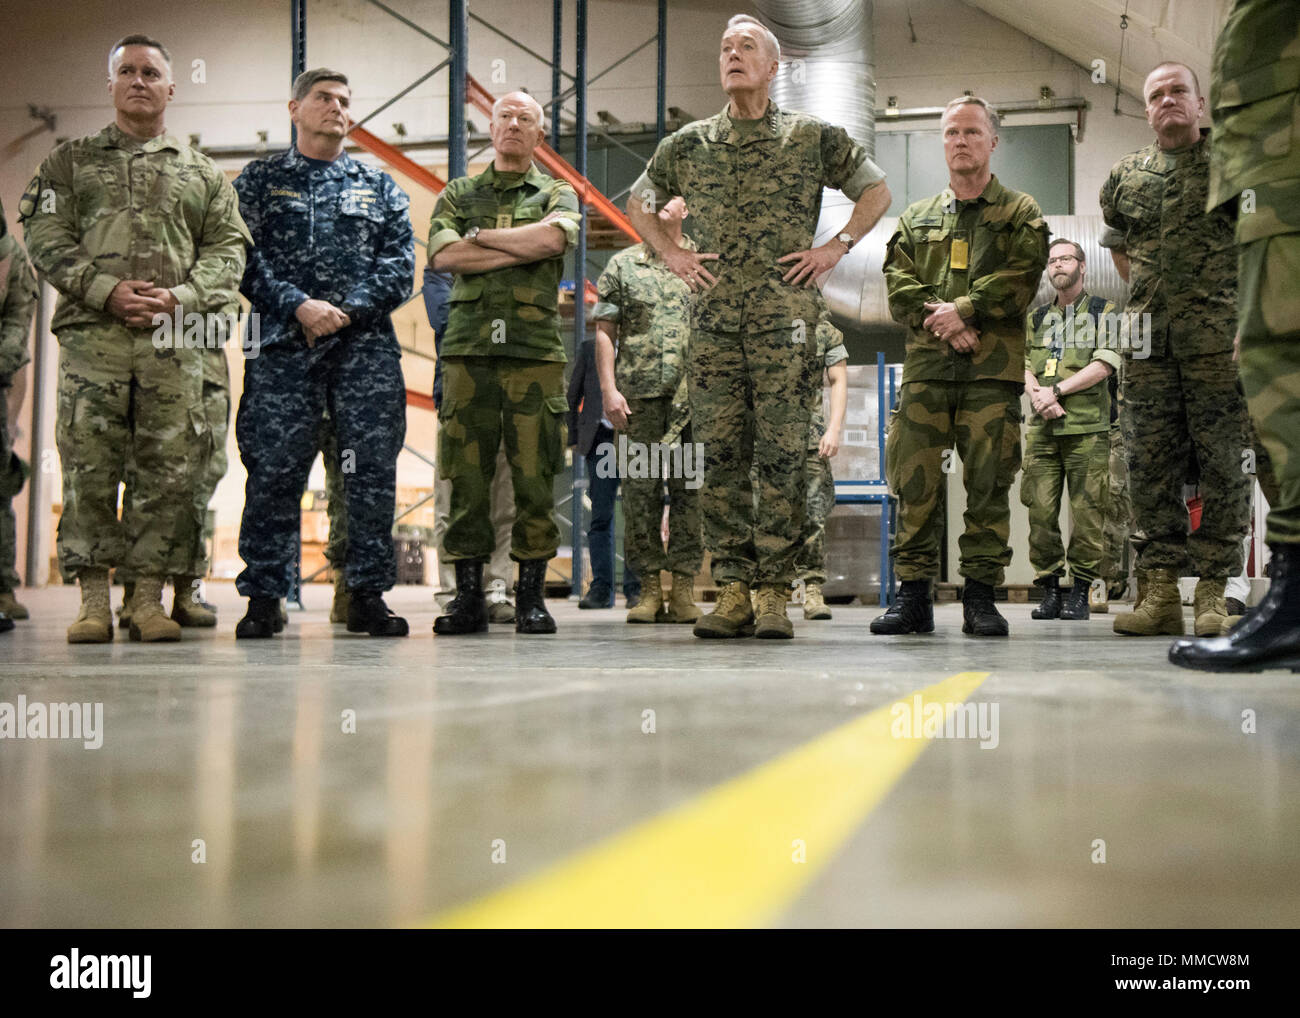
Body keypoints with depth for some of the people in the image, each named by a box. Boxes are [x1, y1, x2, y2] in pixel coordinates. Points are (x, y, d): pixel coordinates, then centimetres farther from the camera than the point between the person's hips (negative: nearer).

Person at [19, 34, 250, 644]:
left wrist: (180, 298, -9)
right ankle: (93, 599, 2)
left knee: (170, 470, -2)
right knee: (89, 468, -4)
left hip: (174, 340, 1)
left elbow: (227, 251, 9)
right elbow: (46, 239, 4)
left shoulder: (203, 174, 18)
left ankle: (149, 598, 4)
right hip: (91, 336, -1)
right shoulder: (70, 163, 16)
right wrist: (107, 291, -11)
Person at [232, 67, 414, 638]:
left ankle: (368, 595, 4)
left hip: (366, 343, 2)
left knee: (373, 470, -3)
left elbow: (400, 263, 7)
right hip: (283, 343, -1)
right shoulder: (260, 180, 14)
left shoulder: (379, 187, 19)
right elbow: (245, 257, 2)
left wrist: (346, 309, -7)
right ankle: (263, 597, 4)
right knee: (274, 471, -4)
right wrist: (299, 306, -12)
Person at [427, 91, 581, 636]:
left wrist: (482, 235, -1)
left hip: (536, 349, -1)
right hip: (469, 346, 1)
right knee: (466, 477, 0)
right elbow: (443, 254, -1)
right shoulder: (457, 194, 18)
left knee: (534, 478, -3)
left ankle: (532, 597, 4)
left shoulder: (557, 194, 14)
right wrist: (521, 249, -4)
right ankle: (468, 596, 6)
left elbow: (555, 236, -10)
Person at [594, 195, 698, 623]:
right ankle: (650, 587, 6)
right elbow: (605, 332, 7)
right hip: (639, 395, 0)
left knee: (690, 489, 0)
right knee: (640, 489, -1)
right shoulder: (621, 266, 12)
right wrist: (608, 389, -3)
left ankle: (683, 588, 6)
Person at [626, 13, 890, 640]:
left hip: (785, 319, -2)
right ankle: (731, 592, 6)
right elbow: (638, 202, 27)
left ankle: (774, 595, 1)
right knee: (719, 457, 0)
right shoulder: (689, 144, 13)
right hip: (713, 320, 2)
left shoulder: (813, 138, 7)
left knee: (780, 457, -4)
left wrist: (836, 247, 5)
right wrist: (671, 255, 13)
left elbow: (876, 190, 16)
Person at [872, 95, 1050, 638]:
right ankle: (913, 594, 3)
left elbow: (1021, 279, -3)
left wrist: (965, 309, -12)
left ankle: (980, 596, 3)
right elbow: (898, 286, 7)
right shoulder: (915, 218, 20)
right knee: (915, 483, -2)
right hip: (925, 367, 2)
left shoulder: (1020, 214, 13)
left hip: (993, 369, -2)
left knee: (989, 484, -3)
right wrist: (941, 323, -8)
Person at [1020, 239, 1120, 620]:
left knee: (1086, 511, -5)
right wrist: (1037, 396, -9)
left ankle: (1080, 593, 1)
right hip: (1042, 428, 3)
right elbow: (1022, 365, 11)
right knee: (1040, 511, -3)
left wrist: (1056, 390, -10)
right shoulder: (1036, 318, 20)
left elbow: (1105, 364, -4)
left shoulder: (1103, 312, 9)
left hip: (1088, 427, -3)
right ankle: (1049, 591, 5)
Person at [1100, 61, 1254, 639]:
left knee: (1223, 462, -5)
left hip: (1217, 334, -3)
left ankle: (1214, 591, -2)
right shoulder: (1125, 175, 16)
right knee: (1150, 465, 0)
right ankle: (1161, 592, 4)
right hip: (1147, 337, 3)